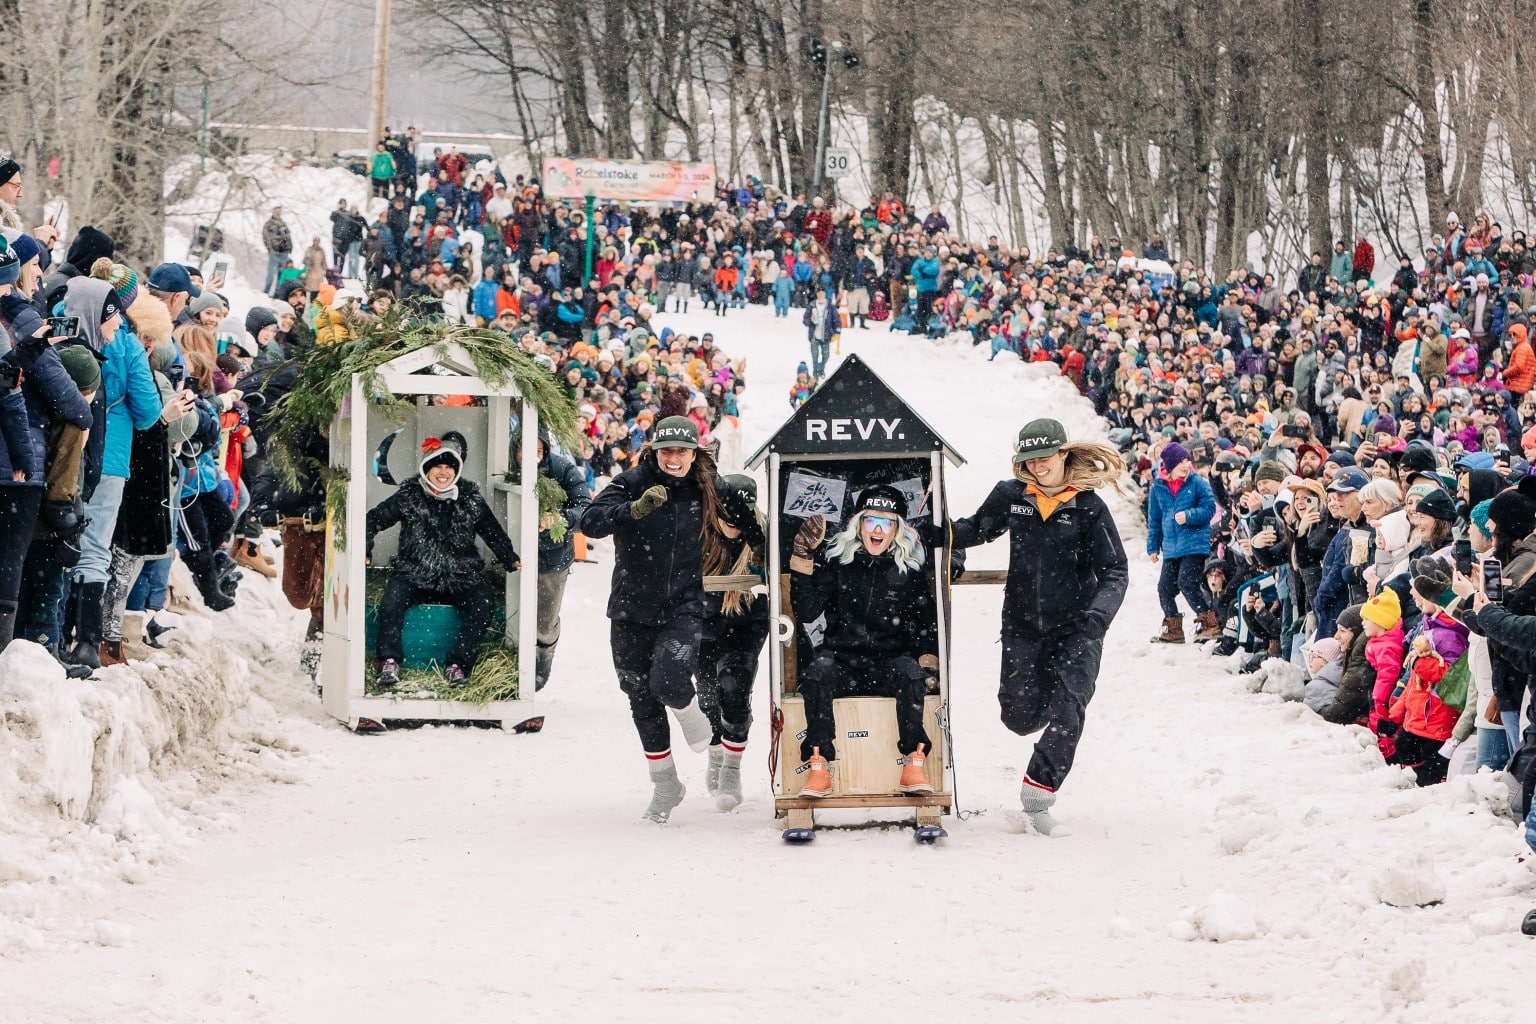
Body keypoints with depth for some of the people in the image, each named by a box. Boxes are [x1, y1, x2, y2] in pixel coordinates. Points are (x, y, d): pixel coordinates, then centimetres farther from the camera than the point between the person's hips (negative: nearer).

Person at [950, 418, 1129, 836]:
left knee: (1068, 714, -13)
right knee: (1020, 716, 4)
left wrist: (1099, 614, -25)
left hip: (1075, 628, -3)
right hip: (1023, 625, 3)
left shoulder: (1088, 506, -9)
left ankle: (1037, 795, 1)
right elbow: (977, 529, 17)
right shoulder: (1010, 496, -1)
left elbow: (1114, 571, -8)